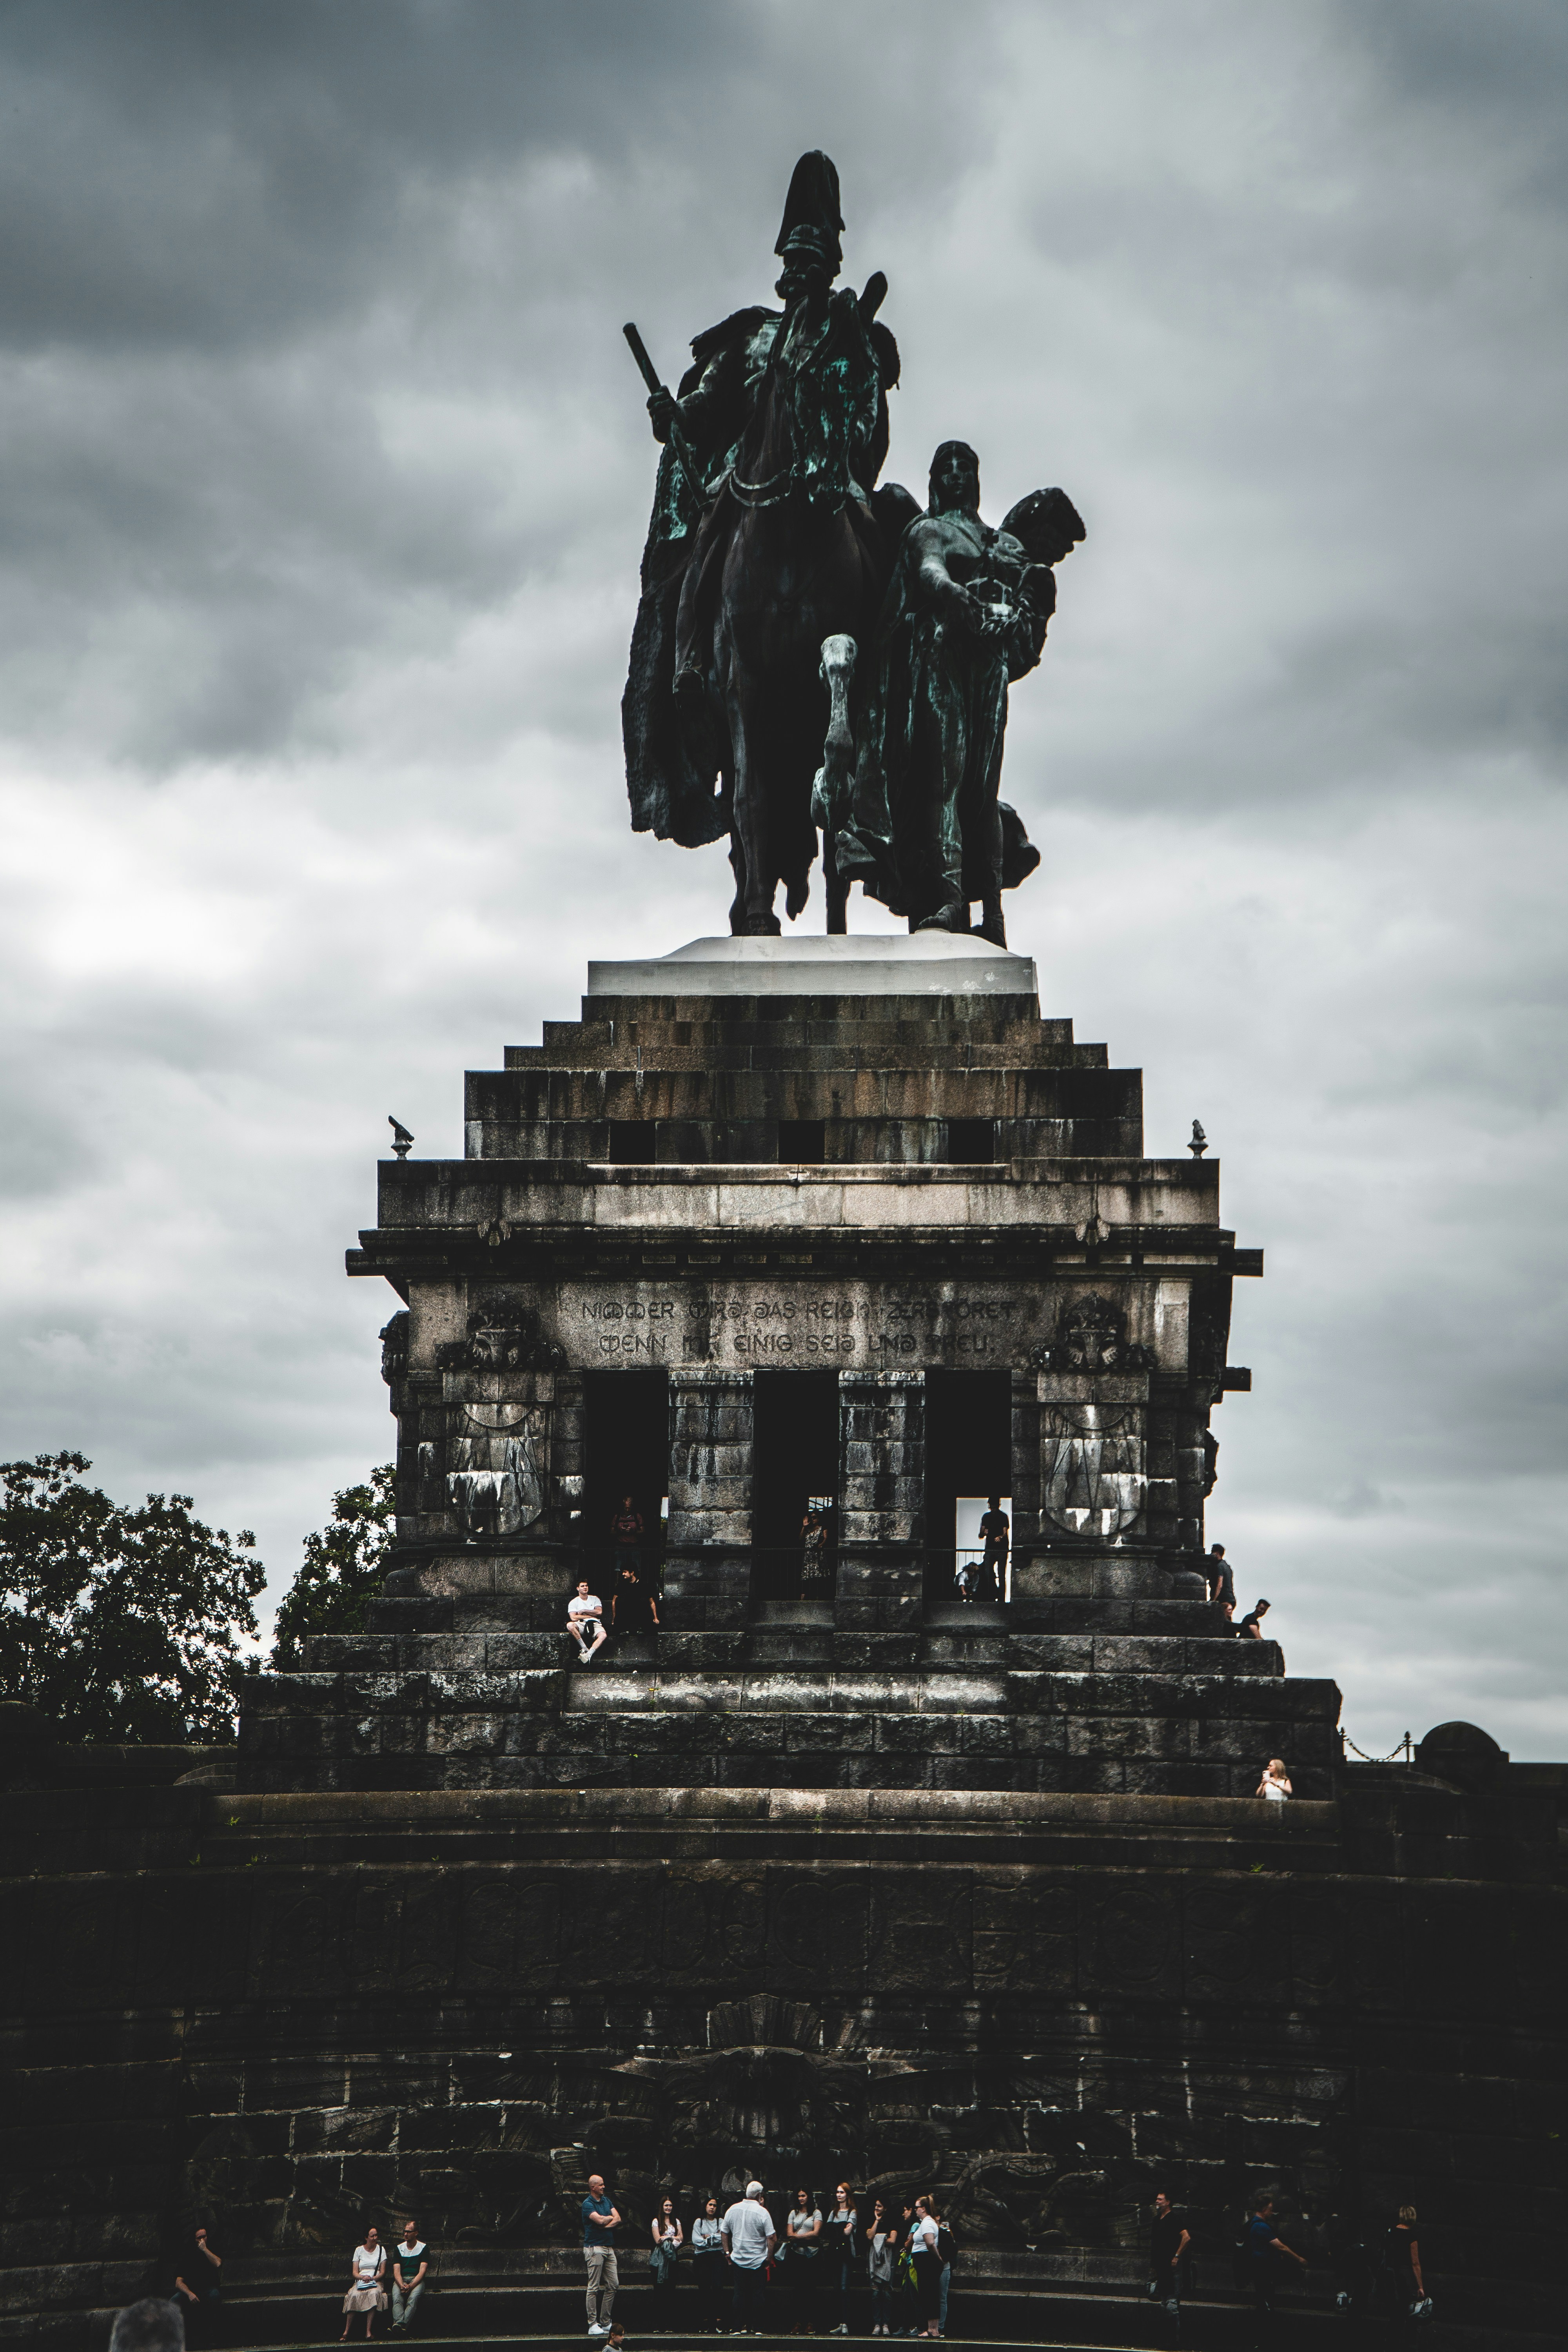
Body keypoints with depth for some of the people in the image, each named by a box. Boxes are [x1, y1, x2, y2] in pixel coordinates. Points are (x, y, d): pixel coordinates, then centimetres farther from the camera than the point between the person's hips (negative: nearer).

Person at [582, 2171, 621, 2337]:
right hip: (594, 2247, -8)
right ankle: (593, 2325, -5)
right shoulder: (587, 2204, -7)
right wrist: (611, 2218, 1)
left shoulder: (607, 2201, 16)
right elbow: (600, 2220, -19)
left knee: (613, 2285, 6)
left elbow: (618, 2220, 7)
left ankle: (605, 2323, 13)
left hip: (609, 2247, 8)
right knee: (594, 2287, -7)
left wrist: (606, 2225, -11)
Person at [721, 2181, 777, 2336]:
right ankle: (757, 2328, 4)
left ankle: (740, 2327, 7)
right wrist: (769, 2258, -4)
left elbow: (725, 2233, 8)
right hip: (758, 2260, -3)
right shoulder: (763, 2212, -11)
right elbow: (771, 2238, -13)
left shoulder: (733, 2209, 1)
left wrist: (727, 2252, 16)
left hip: (738, 2259, 3)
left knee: (740, 2293, 8)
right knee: (757, 2294, 4)